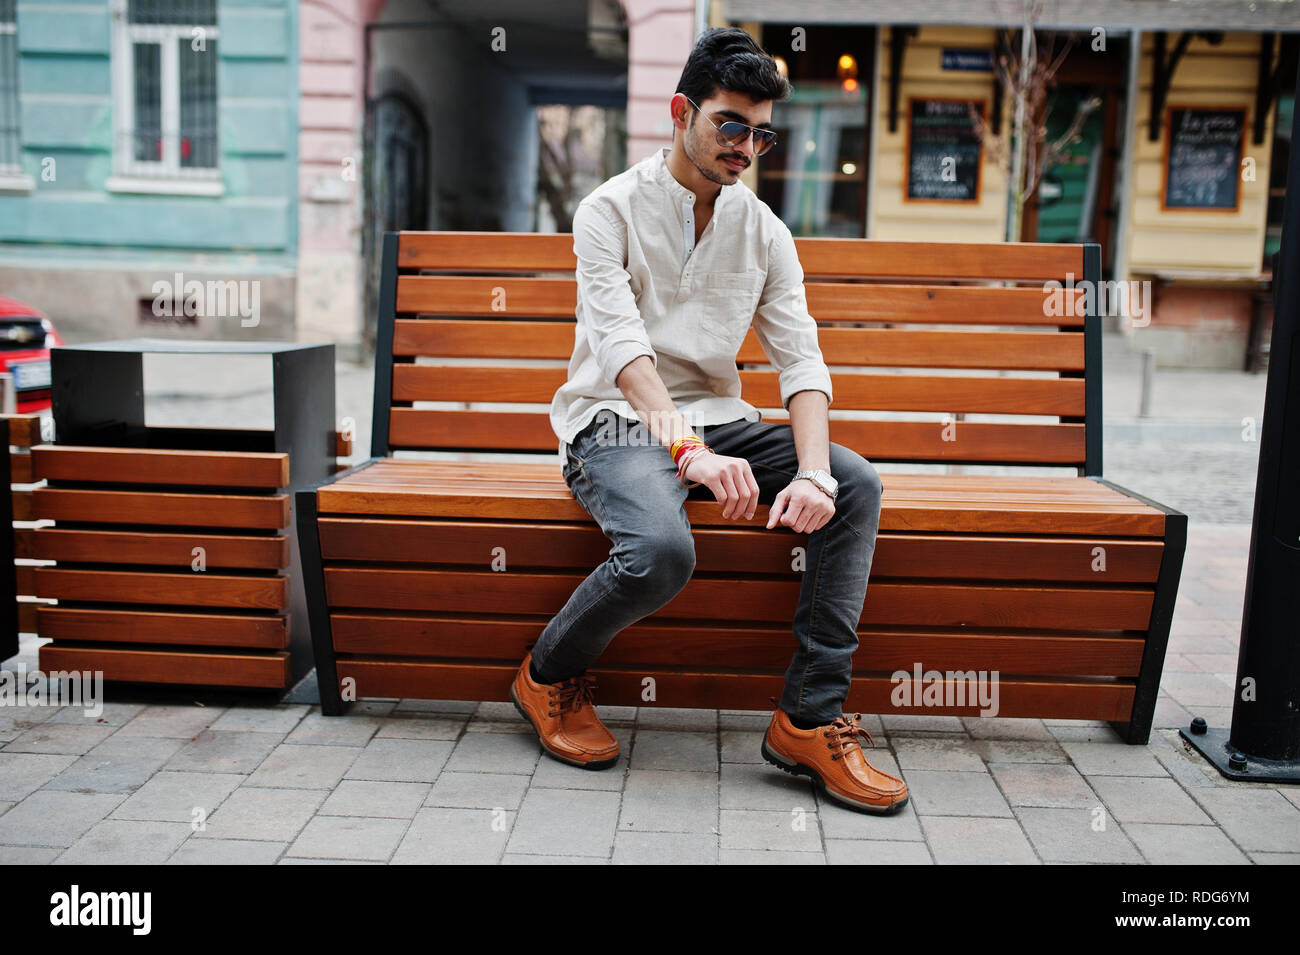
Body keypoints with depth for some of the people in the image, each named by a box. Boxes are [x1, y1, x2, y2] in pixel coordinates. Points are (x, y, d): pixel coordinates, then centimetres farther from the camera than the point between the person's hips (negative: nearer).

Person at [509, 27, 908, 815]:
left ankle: (811, 719, -14)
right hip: (617, 424, -5)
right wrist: (688, 449, -36)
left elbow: (802, 359, -3)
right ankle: (551, 677, -2)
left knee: (857, 484, -17)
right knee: (662, 549, -35)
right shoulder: (611, 209, -6)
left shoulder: (764, 232, 8)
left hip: (716, 418, 6)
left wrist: (812, 472, -22)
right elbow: (622, 344, -20)